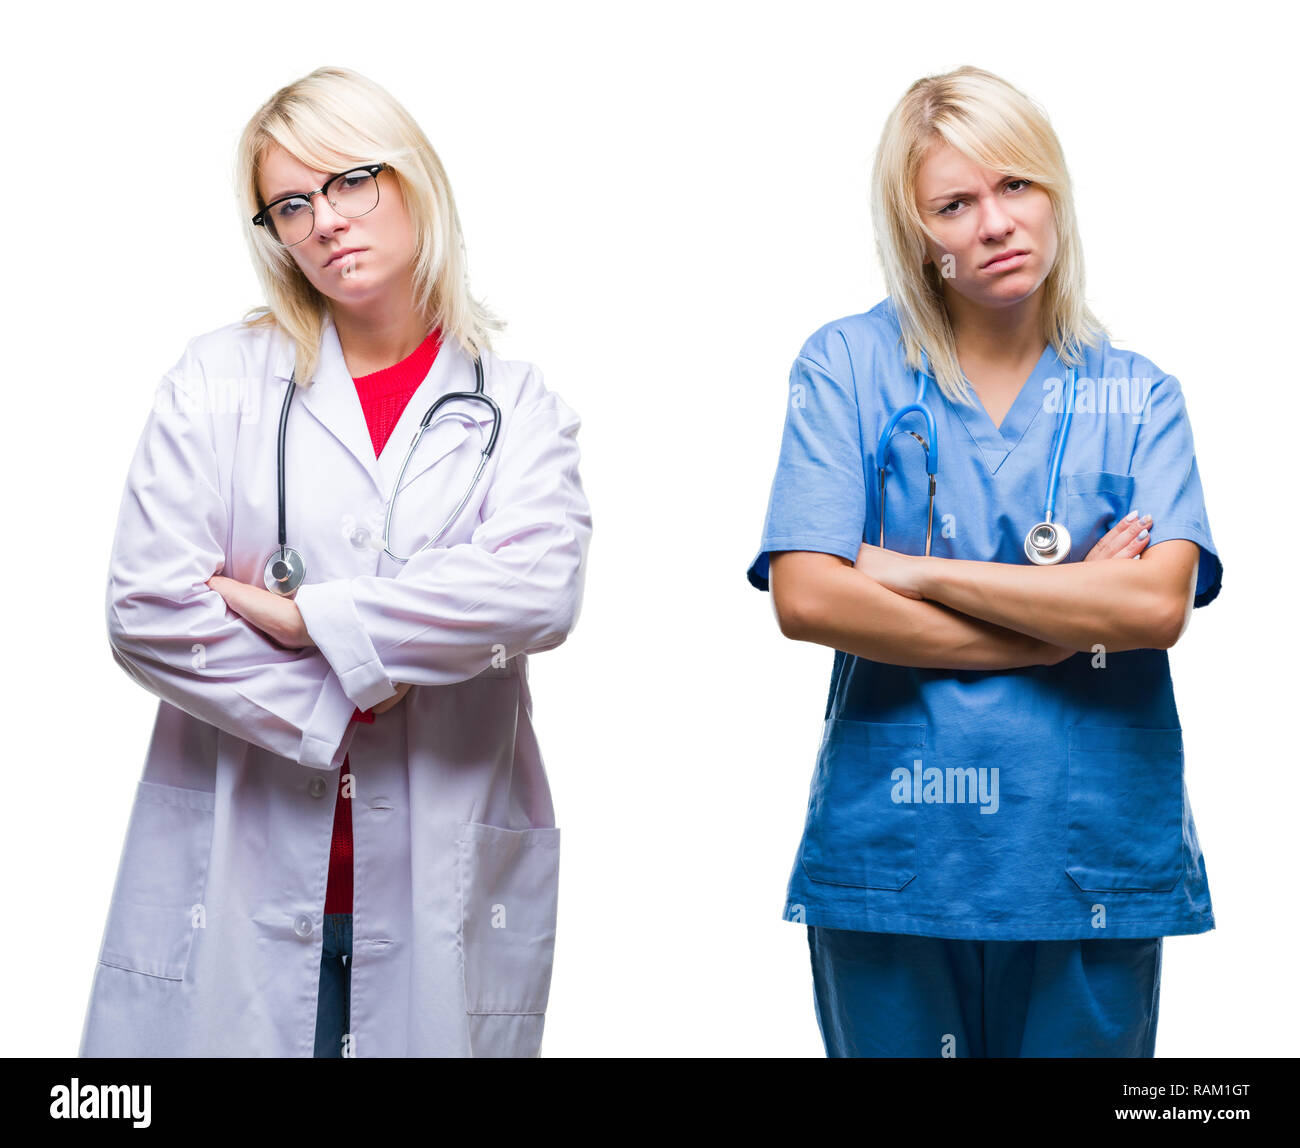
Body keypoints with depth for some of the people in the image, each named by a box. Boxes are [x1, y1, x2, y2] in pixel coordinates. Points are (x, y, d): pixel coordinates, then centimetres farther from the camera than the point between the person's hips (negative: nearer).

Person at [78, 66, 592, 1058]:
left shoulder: (516, 405, 5)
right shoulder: (219, 380, 6)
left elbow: (542, 593, -13)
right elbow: (147, 608, -4)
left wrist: (308, 619, -14)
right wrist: (331, 698, -11)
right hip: (236, 881, 0)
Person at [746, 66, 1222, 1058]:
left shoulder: (1137, 395, 5)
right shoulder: (848, 365, 0)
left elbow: (1159, 603, -11)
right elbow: (806, 598, -11)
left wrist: (917, 572, -12)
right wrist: (1064, 624, -8)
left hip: (1094, 852, 1)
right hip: (893, 850, -1)